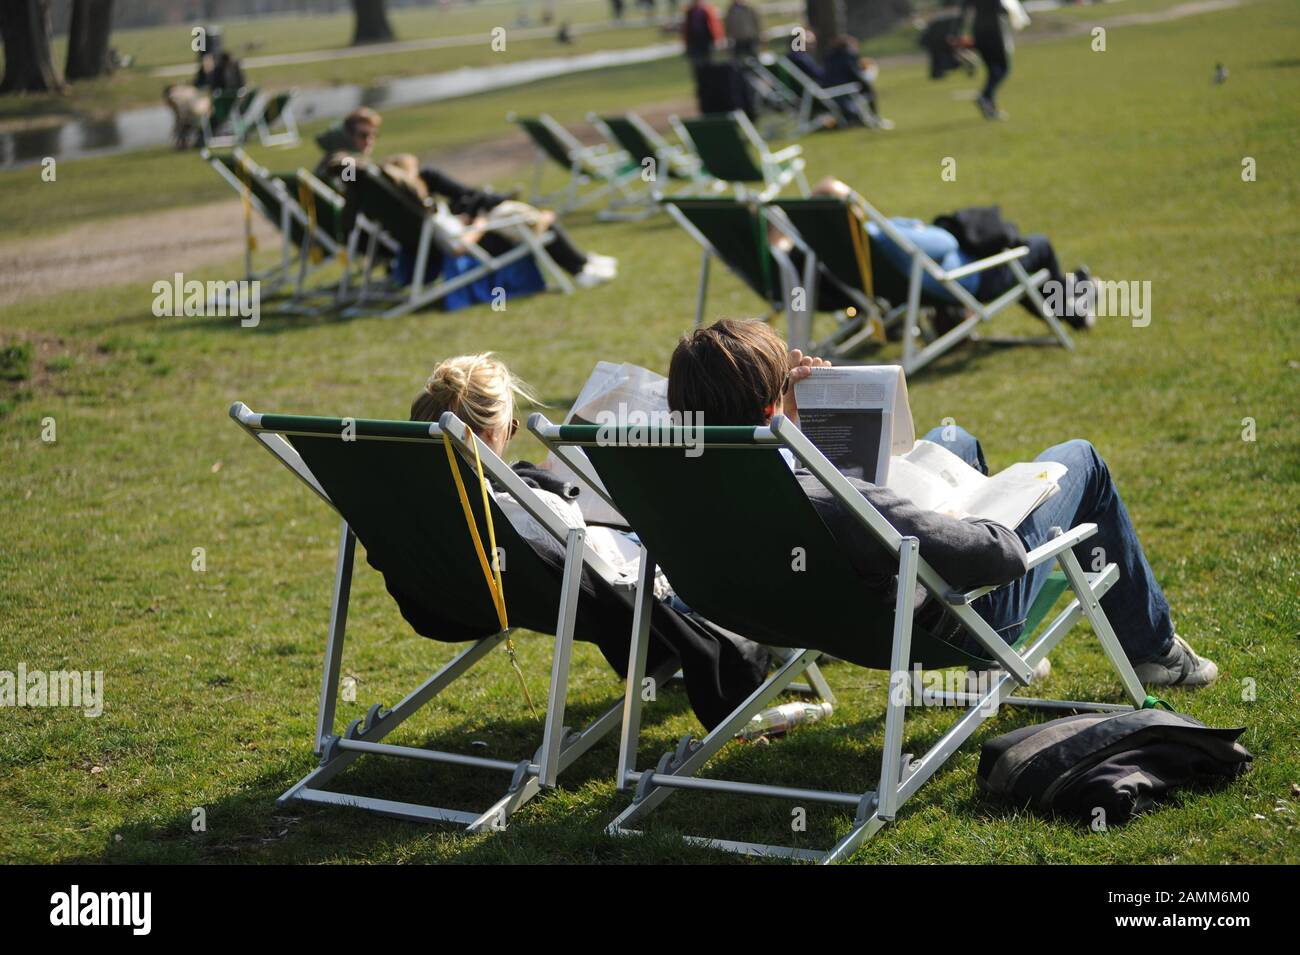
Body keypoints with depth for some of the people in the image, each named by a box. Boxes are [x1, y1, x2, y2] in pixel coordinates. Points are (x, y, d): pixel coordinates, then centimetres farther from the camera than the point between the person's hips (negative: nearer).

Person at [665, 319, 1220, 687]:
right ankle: (1152, 647, 35)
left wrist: (788, 419, -7)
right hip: (963, 619, -7)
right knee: (1078, 459, 15)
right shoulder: (830, 502, -45)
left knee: (951, 438, 31)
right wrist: (959, 521, -18)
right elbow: (1003, 558, -39)